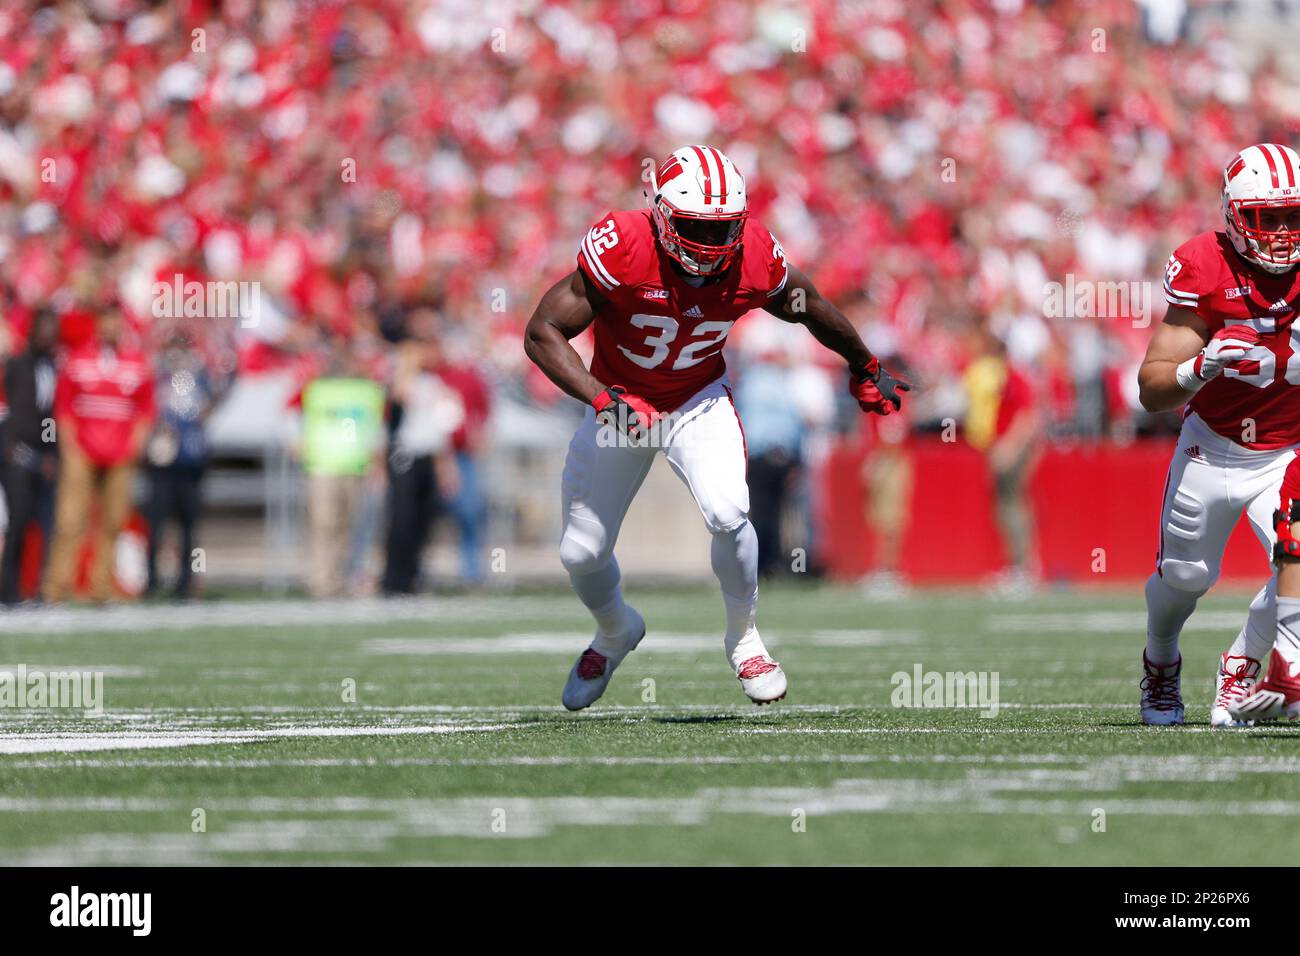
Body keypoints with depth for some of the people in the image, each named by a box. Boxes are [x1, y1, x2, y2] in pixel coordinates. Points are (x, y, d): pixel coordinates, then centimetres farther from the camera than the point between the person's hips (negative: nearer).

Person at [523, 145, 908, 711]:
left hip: (699, 401, 0)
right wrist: (603, 400, -38)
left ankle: (743, 638, 2)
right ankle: (617, 632, 40)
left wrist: (866, 371, 18)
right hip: (621, 403, 0)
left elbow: (808, 308, 2)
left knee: (727, 515, -25)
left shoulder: (755, 258, -21)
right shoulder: (623, 249, -30)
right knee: (581, 554, 4)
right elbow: (543, 332, -26)